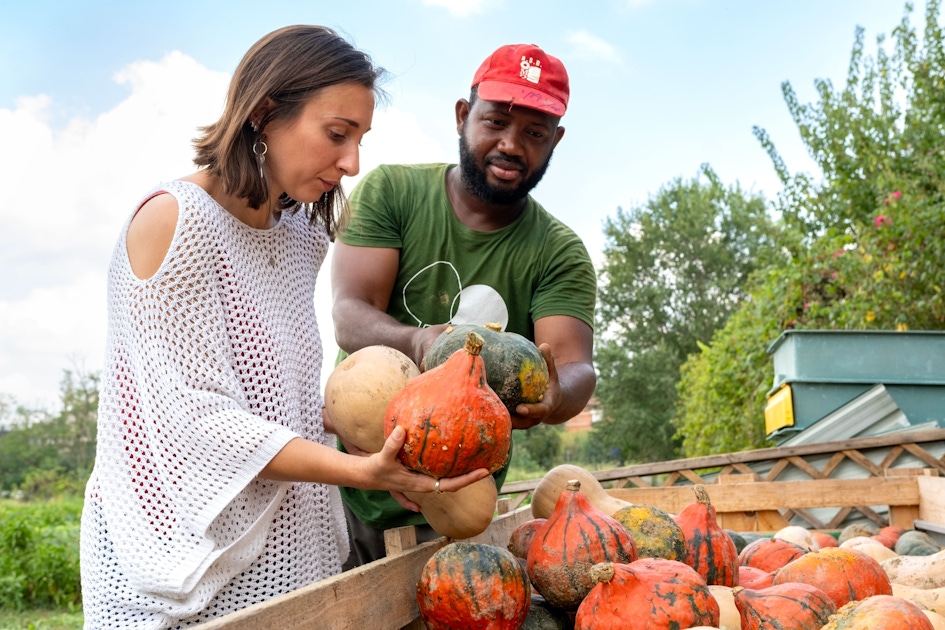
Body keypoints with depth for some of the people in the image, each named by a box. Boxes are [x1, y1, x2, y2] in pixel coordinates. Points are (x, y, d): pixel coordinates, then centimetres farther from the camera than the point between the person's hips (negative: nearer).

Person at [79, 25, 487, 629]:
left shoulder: (305, 234, 8)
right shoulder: (172, 219, -15)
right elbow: (198, 416, -20)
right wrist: (362, 470, -27)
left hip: (286, 549, 7)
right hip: (185, 554, -7)